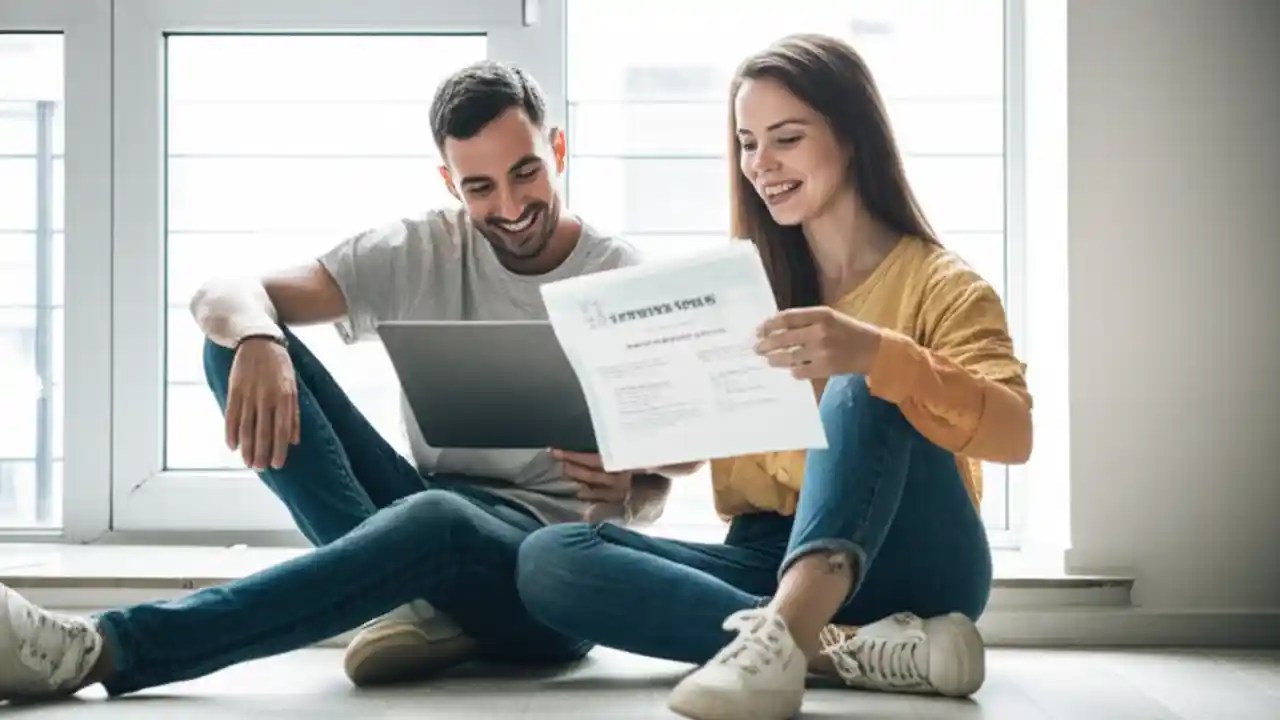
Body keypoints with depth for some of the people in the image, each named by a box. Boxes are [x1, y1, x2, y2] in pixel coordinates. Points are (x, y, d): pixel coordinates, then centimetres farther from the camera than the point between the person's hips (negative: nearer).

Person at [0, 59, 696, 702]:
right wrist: (256, 335, -32)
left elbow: (652, 492, 0)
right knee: (247, 342, -12)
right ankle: (411, 592, -25)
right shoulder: (422, 252, 3)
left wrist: (620, 495, -25)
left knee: (434, 520, -42)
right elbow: (220, 295, -7)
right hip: (433, 522, 4)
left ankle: (94, 650, -43)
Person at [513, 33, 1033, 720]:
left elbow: (1014, 433, -20)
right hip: (775, 564, 4)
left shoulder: (939, 284, -2)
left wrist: (877, 355, -38)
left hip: (911, 566, -4)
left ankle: (781, 635, -52)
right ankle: (854, 648, -32)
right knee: (549, 560, -21)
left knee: (863, 390, -30)